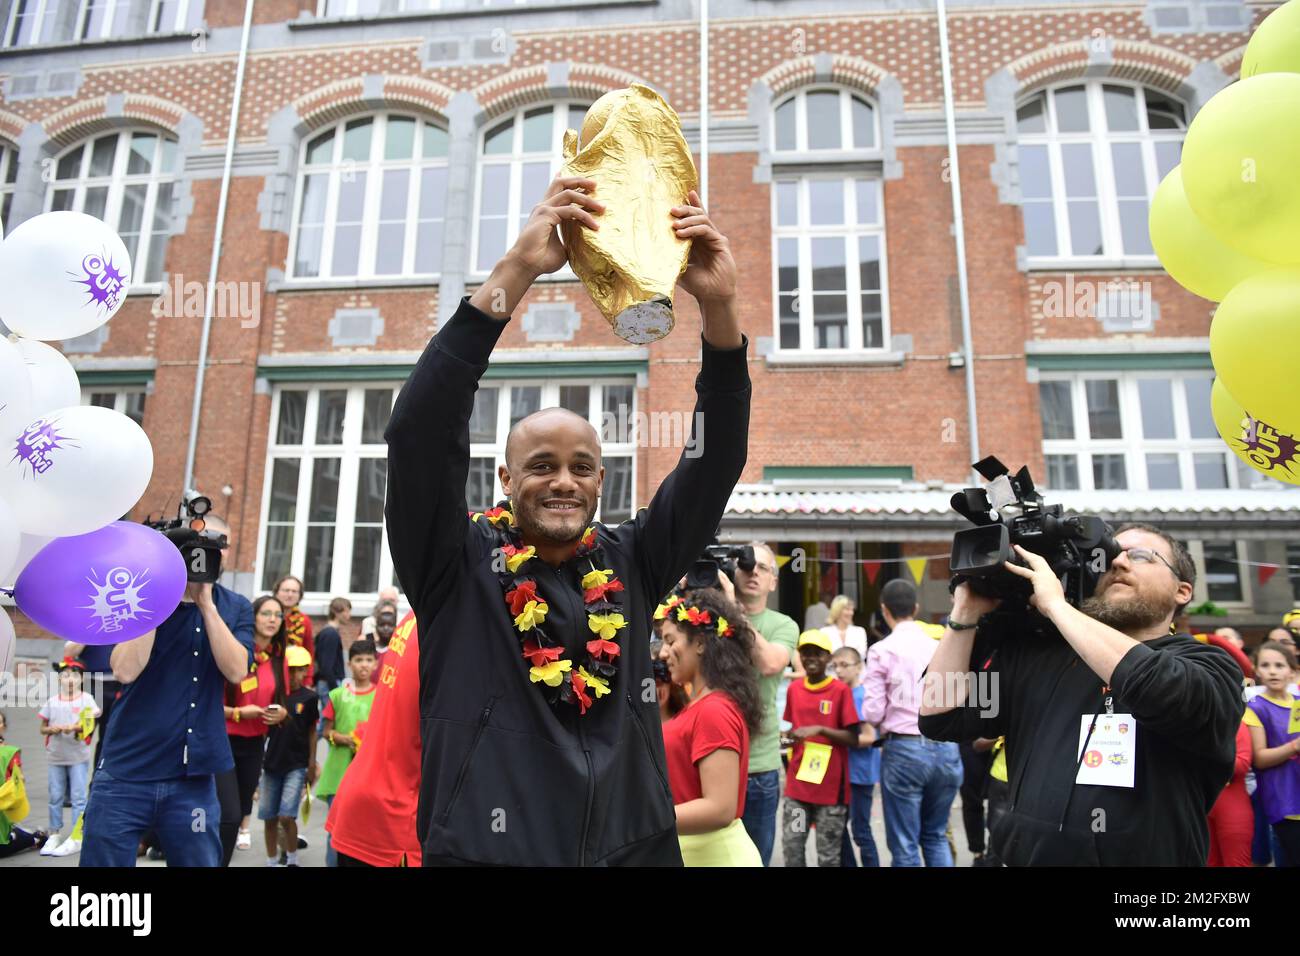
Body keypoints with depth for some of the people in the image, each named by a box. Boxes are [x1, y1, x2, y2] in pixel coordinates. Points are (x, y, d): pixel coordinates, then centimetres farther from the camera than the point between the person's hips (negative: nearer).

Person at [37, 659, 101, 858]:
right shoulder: (52, 702, 6)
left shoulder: (86, 699, -2)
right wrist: (51, 729, -11)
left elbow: (91, 726, -6)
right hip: (55, 756, 3)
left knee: (78, 797, -2)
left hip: (79, 756, -3)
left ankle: (76, 838, 3)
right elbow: (42, 728, 10)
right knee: (55, 797, 10)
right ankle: (54, 835, 22)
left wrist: (75, 728, -24)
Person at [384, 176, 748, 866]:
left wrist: (718, 307, -19)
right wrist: (515, 273, -26)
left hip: (638, 850, 3)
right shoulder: (457, 567, -6)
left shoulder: (629, 565, 1)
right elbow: (420, 430, -20)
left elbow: (716, 457, -6)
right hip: (484, 852, -2)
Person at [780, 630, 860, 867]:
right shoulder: (793, 689, 6)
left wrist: (820, 729, -20)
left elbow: (853, 739, -9)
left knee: (828, 853, 7)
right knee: (791, 846, 6)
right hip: (797, 782, 4)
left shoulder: (841, 690, -8)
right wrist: (788, 739, -1)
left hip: (830, 785, -4)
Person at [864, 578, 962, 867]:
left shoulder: (881, 650, -7)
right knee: (936, 836, 22)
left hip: (904, 750, -4)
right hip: (947, 749, 4)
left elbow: (873, 714, -7)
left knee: (905, 845, 7)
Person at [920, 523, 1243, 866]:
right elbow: (939, 718, 1)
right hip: (1025, 856, 1)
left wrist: (1055, 603, -14)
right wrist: (967, 613, -3)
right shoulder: (1035, 654, 6)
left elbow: (1160, 690, -21)